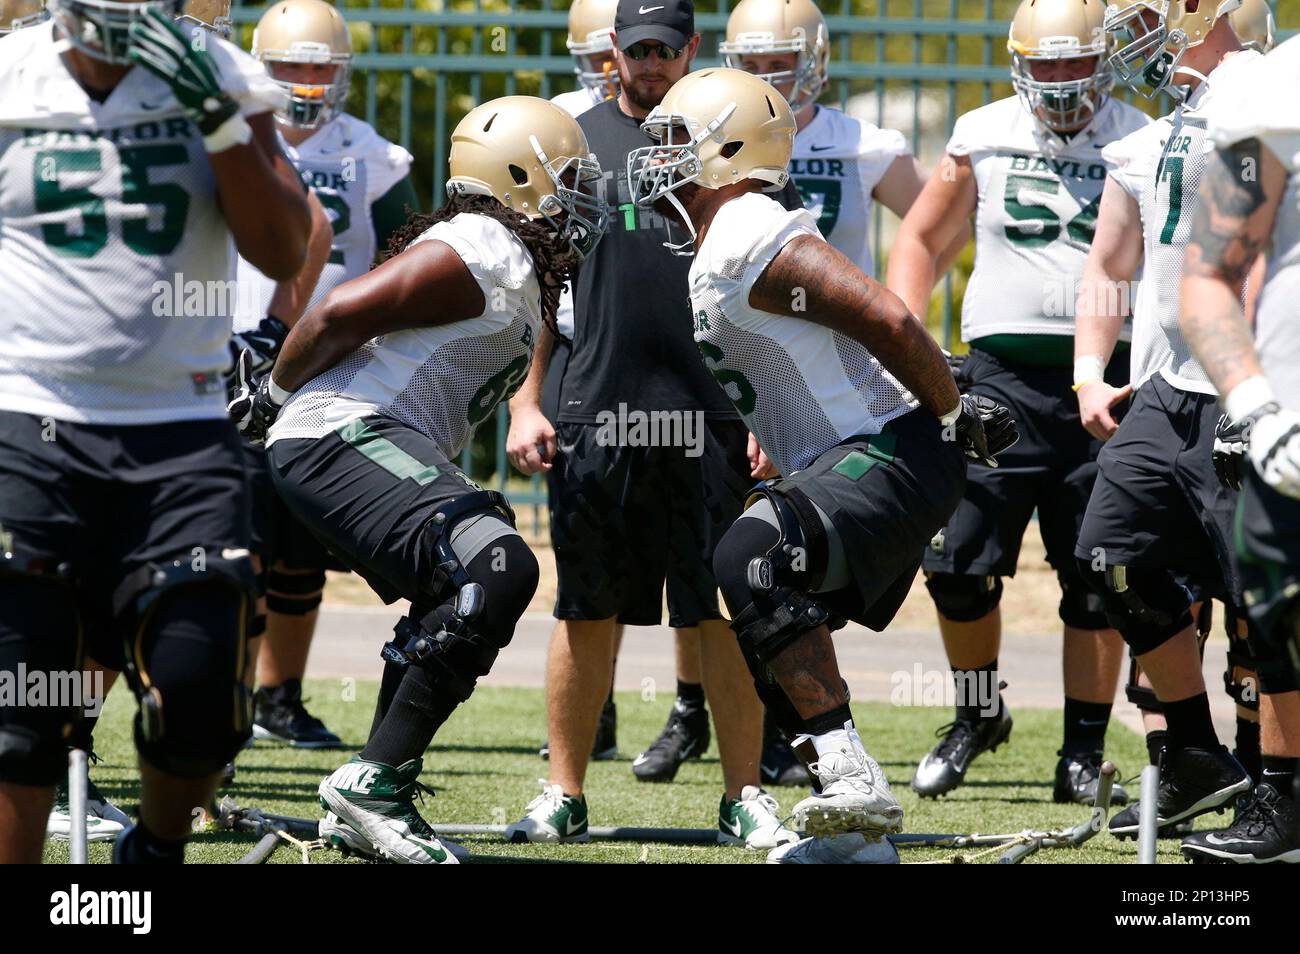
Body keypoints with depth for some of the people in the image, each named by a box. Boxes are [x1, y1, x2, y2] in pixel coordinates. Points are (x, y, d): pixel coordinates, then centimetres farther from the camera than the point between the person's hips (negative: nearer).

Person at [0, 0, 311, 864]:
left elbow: (284, 252, -3)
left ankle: (158, 847, 23)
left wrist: (220, 119, -13)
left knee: (199, 696, -6)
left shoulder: (218, 81, 4)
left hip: (181, 431, 1)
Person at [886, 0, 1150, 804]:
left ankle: (1083, 757, 11)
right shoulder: (984, 139, 6)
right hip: (1002, 375, 1)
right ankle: (978, 715, 20)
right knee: (960, 564, -5)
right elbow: (923, 240, 17)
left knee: (1097, 583, 1)